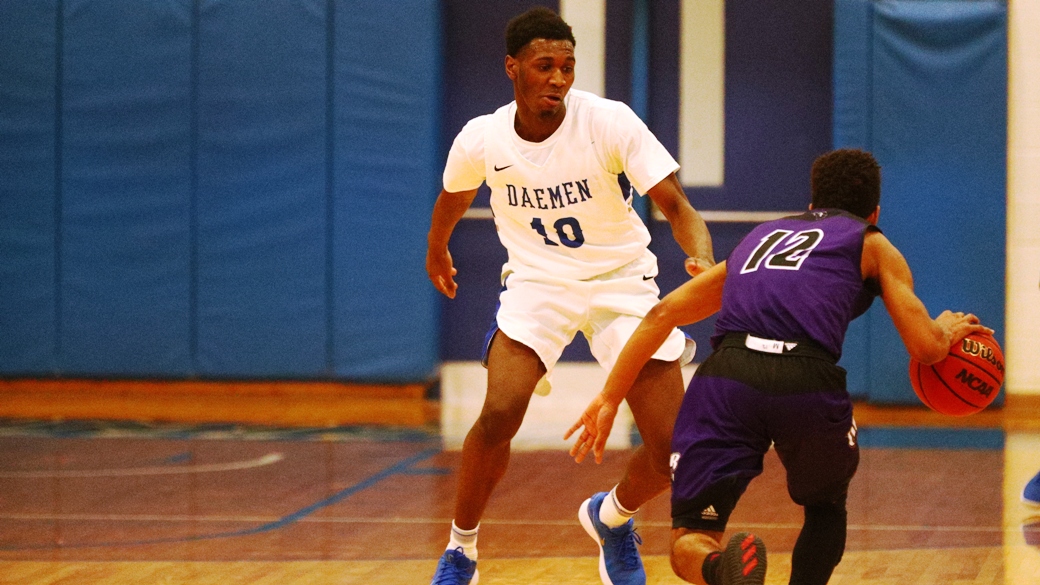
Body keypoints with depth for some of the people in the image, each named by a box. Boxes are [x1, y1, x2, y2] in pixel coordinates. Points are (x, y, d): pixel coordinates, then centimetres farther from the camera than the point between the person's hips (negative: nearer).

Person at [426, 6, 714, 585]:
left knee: (674, 453, -9)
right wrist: (437, 250, 32)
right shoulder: (481, 140, -11)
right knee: (500, 413, -27)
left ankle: (612, 517, 27)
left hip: (622, 280, 0)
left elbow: (676, 205, -22)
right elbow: (456, 195, 14)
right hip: (537, 282, 0)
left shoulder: (610, 122, -19)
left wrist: (704, 258, -43)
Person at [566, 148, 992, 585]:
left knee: (690, 543, 5)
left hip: (726, 374, 1)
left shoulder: (761, 236, 34)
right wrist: (947, 331, 38)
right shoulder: (873, 246, 24)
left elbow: (664, 313, 26)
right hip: (808, 381, -1)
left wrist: (609, 398, 27)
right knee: (826, 507, 30)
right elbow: (925, 347, 15)